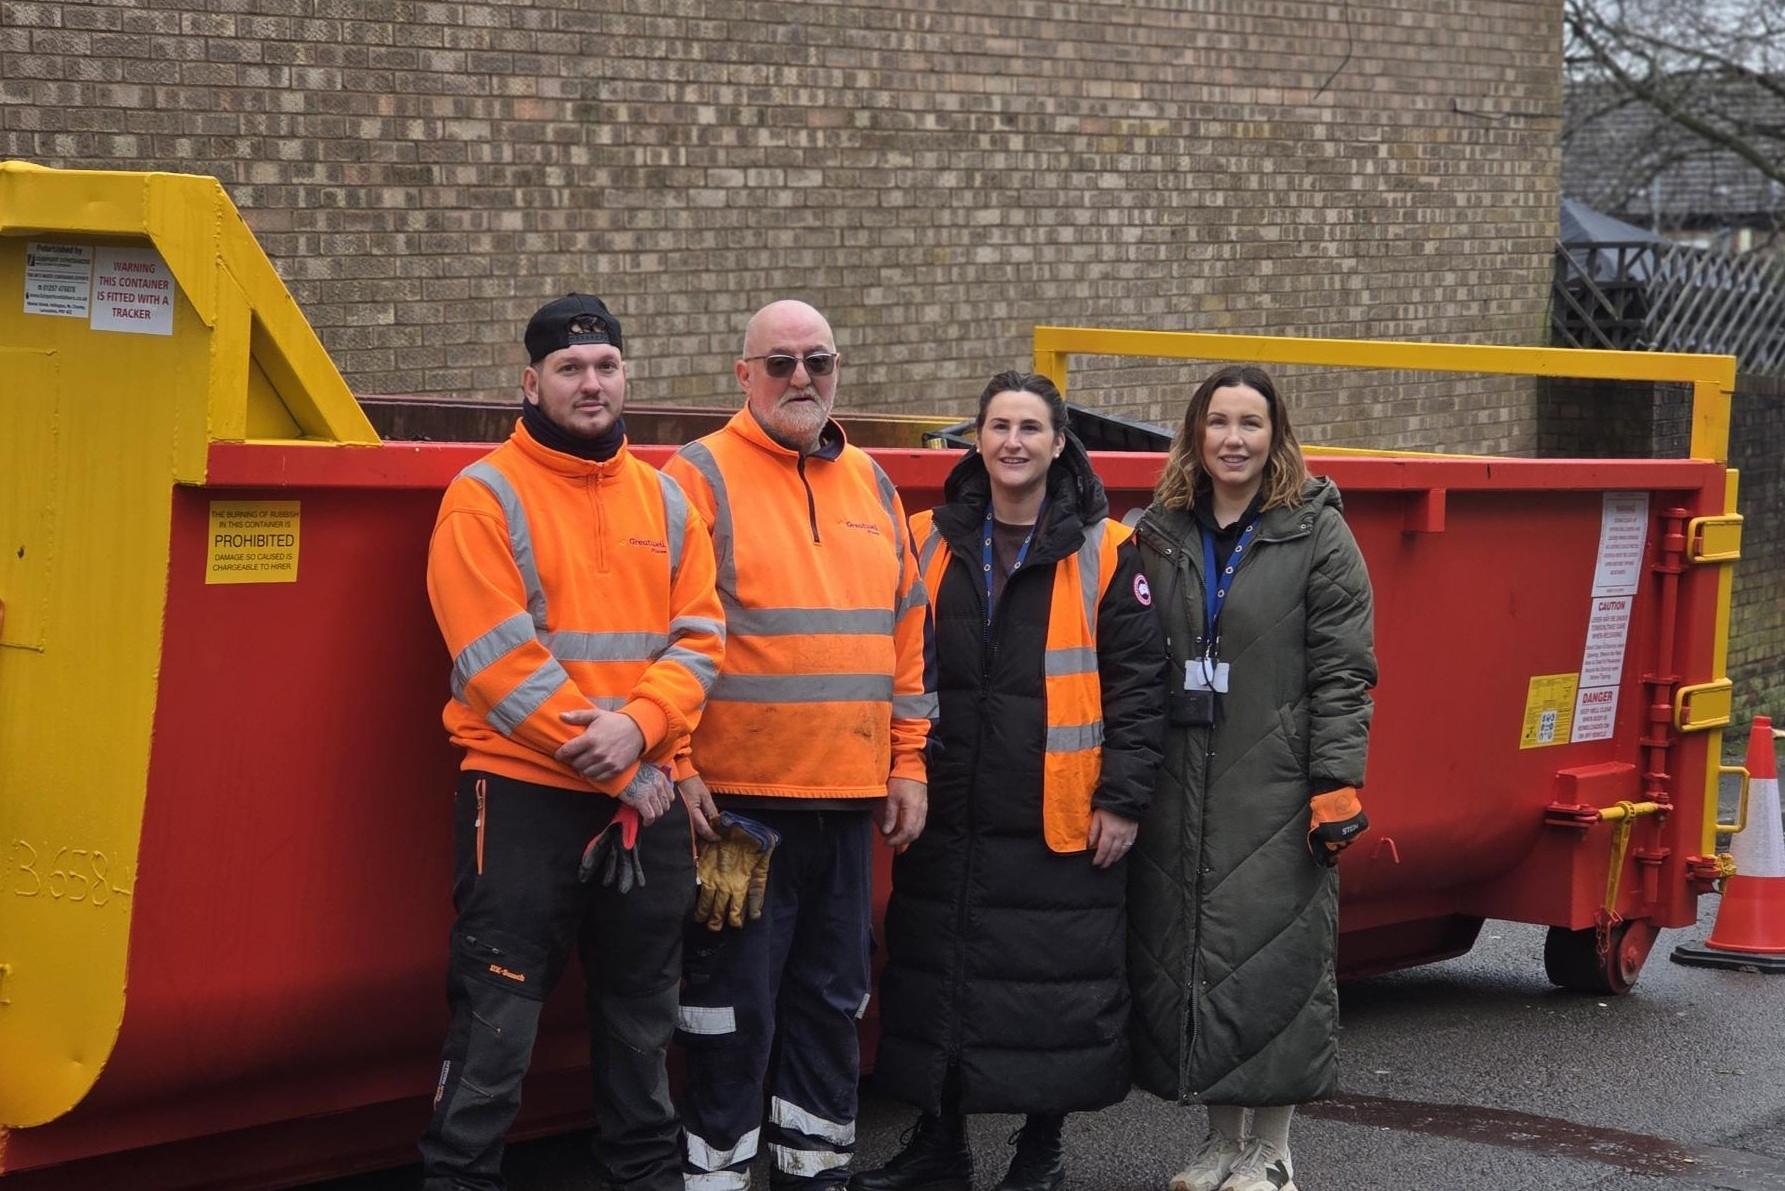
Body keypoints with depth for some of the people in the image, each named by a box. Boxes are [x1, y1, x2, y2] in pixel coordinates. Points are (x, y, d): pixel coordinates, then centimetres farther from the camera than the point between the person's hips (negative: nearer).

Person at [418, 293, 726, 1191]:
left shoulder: (665, 500, 10)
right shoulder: (485, 497, -6)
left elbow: (699, 638, 4)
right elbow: (500, 658, -14)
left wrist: (638, 723, -16)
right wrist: (612, 768, -15)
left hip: (647, 796, 5)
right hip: (523, 792, -5)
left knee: (641, 1017, 16)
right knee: (496, 1024, -5)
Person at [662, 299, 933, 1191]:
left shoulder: (870, 484, 12)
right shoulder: (702, 478, -5)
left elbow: (908, 631, 16)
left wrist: (908, 763, 12)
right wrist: (675, 767, -14)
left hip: (850, 798, 6)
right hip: (736, 797, -6)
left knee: (833, 998, 13)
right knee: (734, 1006, -1)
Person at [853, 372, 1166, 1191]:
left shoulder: (1104, 553, -2)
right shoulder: (929, 543, 7)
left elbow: (1136, 684, -2)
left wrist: (1122, 798, -7)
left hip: (1059, 821, -3)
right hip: (946, 817, 3)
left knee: (1058, 986, 2)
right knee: (933, 978, 10)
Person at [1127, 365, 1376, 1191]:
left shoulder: (1316, 533, 0)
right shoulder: (1160, 536, 11)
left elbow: (1343, 673, -4)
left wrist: (1336, 786, -11)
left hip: (1274, 795, -4)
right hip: (1179, 794, 4)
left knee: (1272, 958, -2)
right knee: (1182, 957, 7)